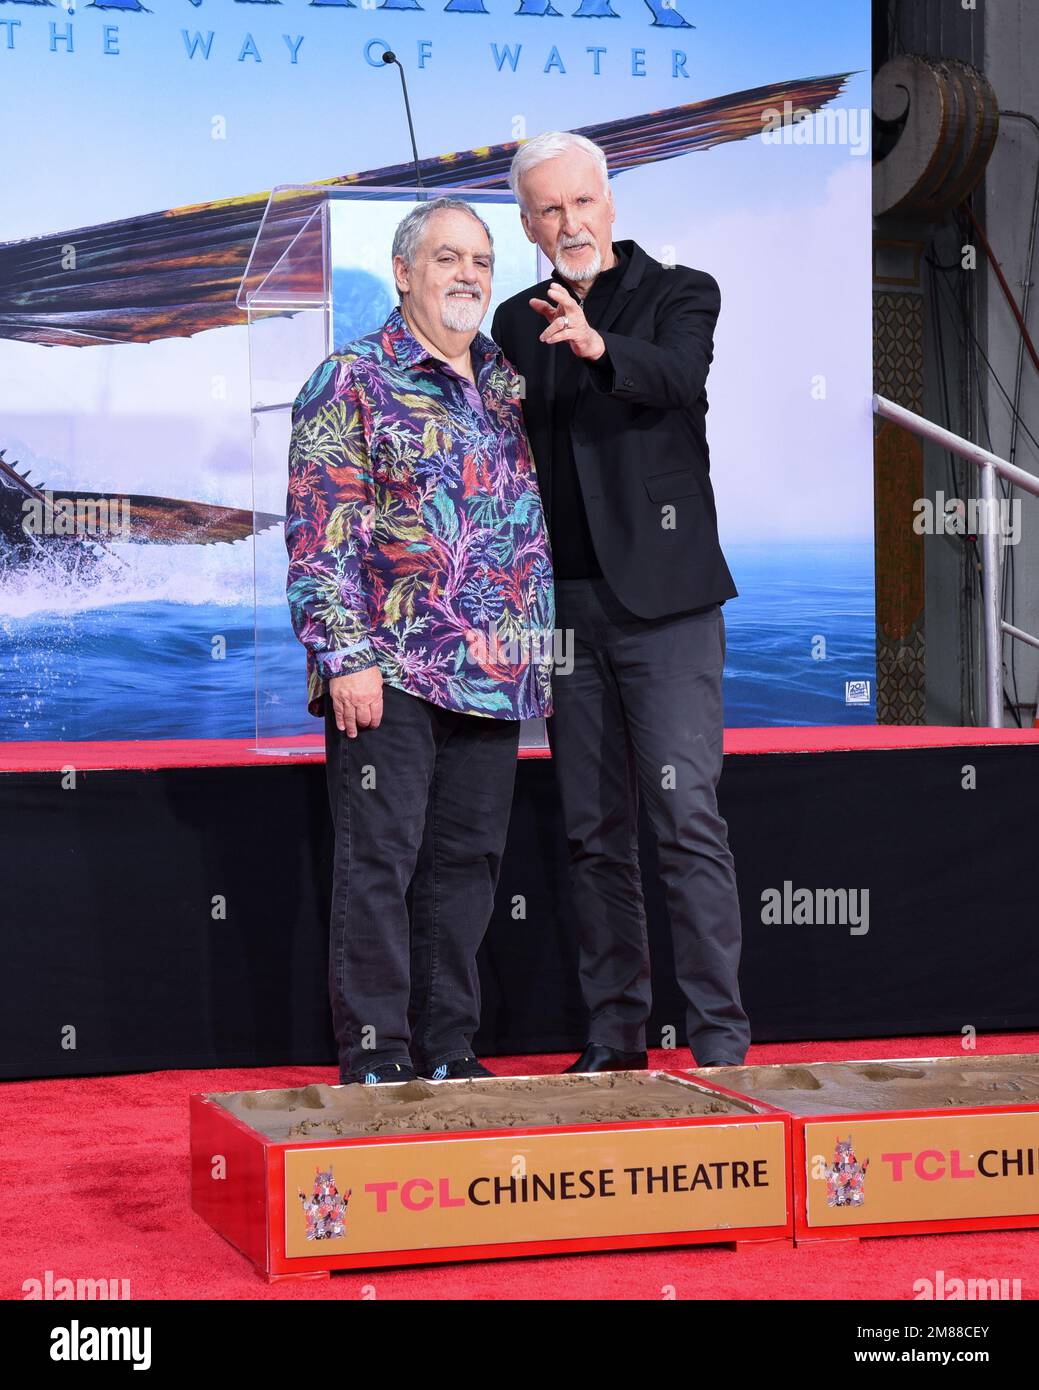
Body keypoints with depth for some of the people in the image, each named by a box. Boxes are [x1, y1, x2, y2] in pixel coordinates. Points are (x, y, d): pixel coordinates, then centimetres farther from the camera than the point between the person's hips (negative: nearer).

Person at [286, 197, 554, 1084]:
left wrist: (537, 655, 16)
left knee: (468, 861, 8)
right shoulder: (352, 381, -2)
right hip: (391, 672, -6)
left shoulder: (509, 386, 16)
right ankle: (375, 1057, 0)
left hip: (497, 677, 6)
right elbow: (319, 532, -8)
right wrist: (344, 654, -15)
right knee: (380, 861, -5)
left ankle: (448, 1050, 16)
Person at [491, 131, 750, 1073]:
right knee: (594, 833, 7)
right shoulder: (517, 323, 15)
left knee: (688, 817, -9)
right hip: (562, 606, 5)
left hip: (662, 600, -4)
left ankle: (721, 1039, -6)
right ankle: (614, 1036, 13)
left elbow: (676, 376, -20)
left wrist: (599, 345, -40)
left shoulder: (679, 294, 2)